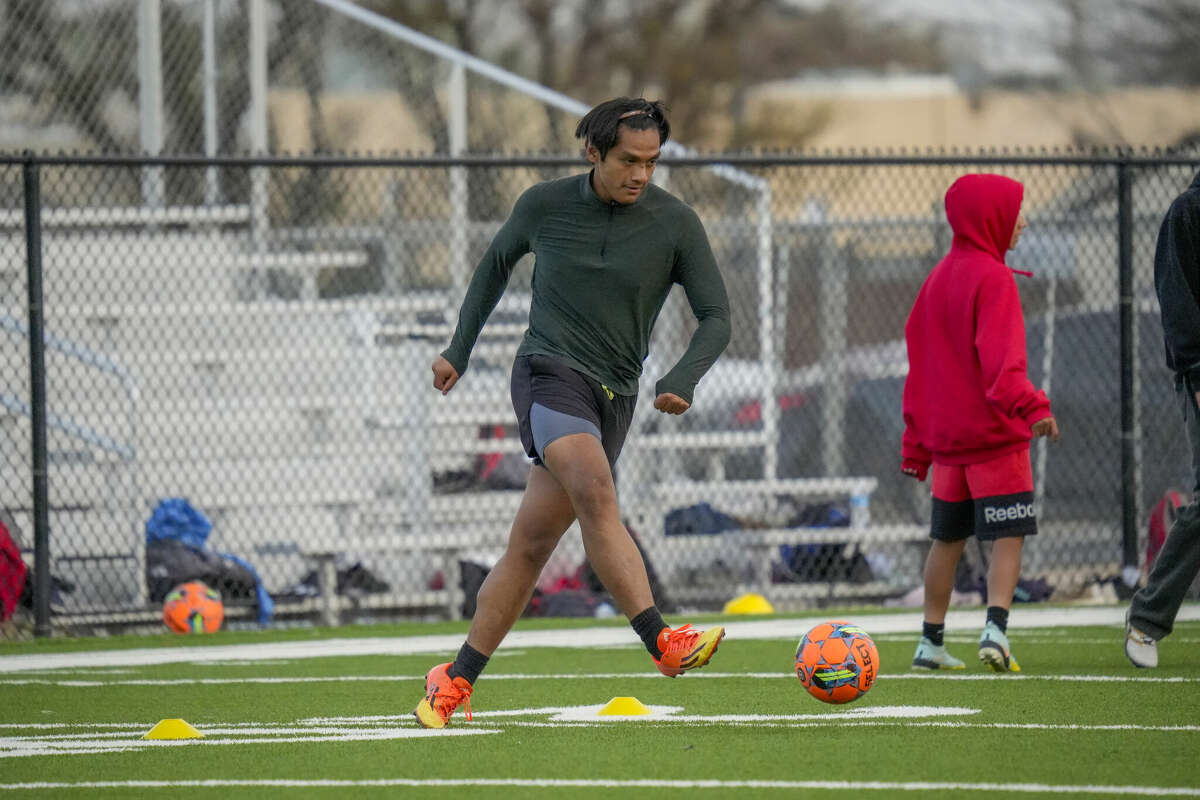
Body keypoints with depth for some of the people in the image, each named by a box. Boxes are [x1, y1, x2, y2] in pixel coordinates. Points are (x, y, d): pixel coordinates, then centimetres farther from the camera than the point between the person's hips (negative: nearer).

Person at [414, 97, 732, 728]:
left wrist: (681, 382, -16)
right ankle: (664, 643, -40)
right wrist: (459, 350, 24)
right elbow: (497, 263, 21)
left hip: (613, 399, 2)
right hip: (549, 374, -2)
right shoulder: (545, 205, 1)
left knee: (531, 546, 2)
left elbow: (715, 317, 2)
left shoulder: (675, 224, 0)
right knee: (596, 493, -28)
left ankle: (456, 681, 10)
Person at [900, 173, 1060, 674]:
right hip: (996, 439, -7)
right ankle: (995, 628, -21)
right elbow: (1000, 359, -25)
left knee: (947, 538, 14)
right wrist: (1031, 407, -35)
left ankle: (931, 641, 16)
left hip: (945, 438, 7)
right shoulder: (993, 279, -11)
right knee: (1008, 537, -6)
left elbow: (920, 362, 18)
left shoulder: (937, 279, 14)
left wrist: (916, 444, 22)